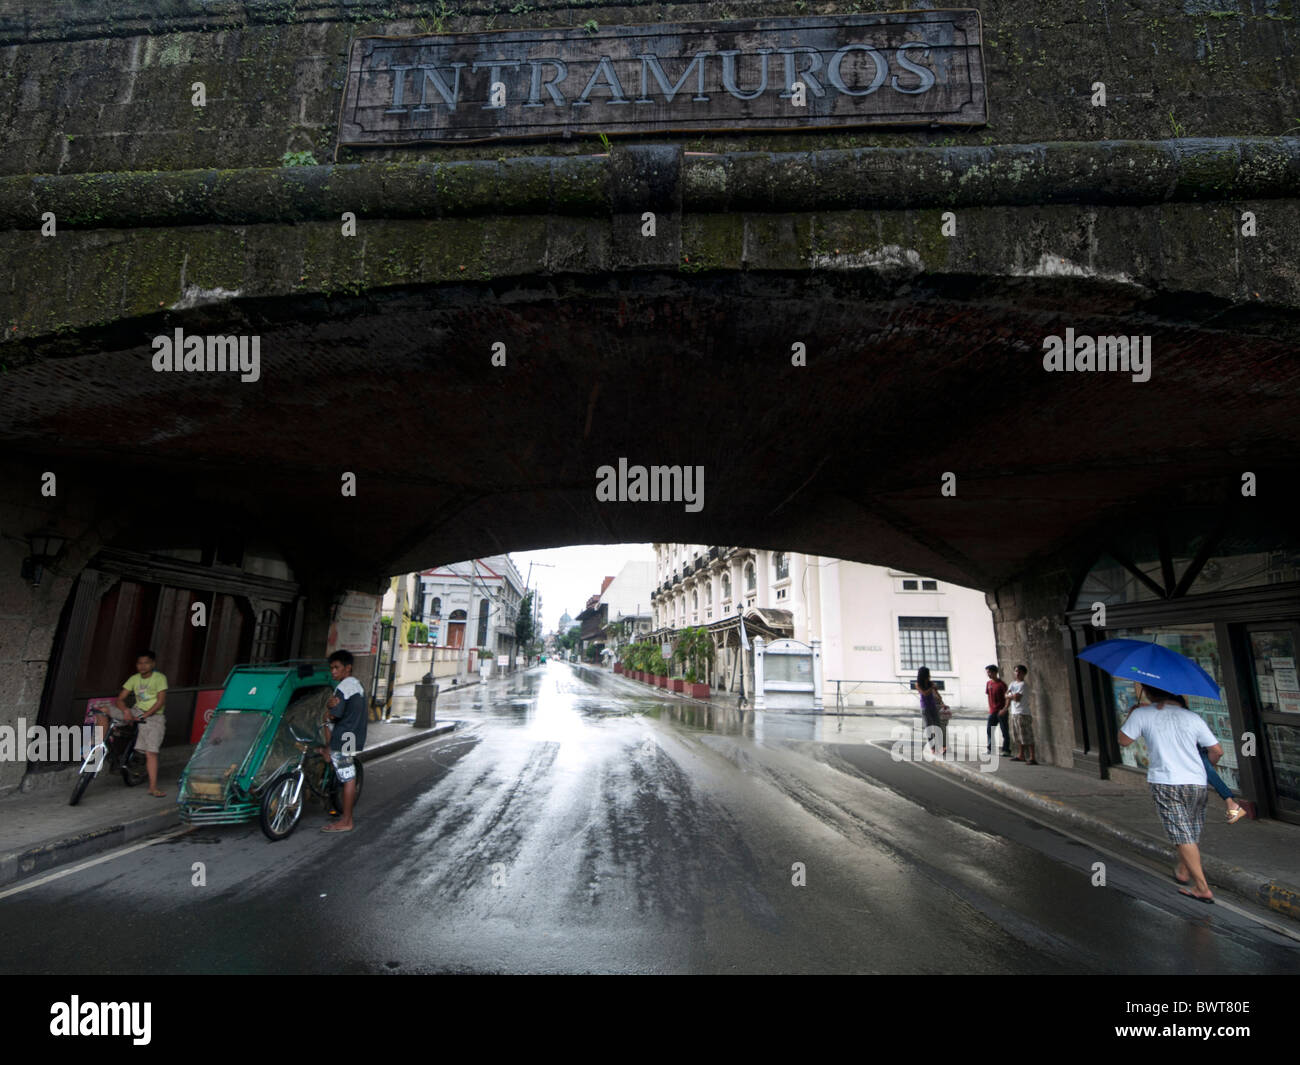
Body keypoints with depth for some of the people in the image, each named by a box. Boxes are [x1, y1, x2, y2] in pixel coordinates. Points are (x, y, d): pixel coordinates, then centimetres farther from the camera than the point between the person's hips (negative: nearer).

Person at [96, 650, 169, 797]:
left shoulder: (159, 678, -4)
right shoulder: (134, 679, 9)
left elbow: (161, 701, -11)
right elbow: (120, 699, 4)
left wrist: (144, 716, -19)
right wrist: (126, 710, -17)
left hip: (153, 716, -5)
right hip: (136, 712, 5)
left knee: (151, 752, -15)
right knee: (102, 711, -6)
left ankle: (153, 787, -14)